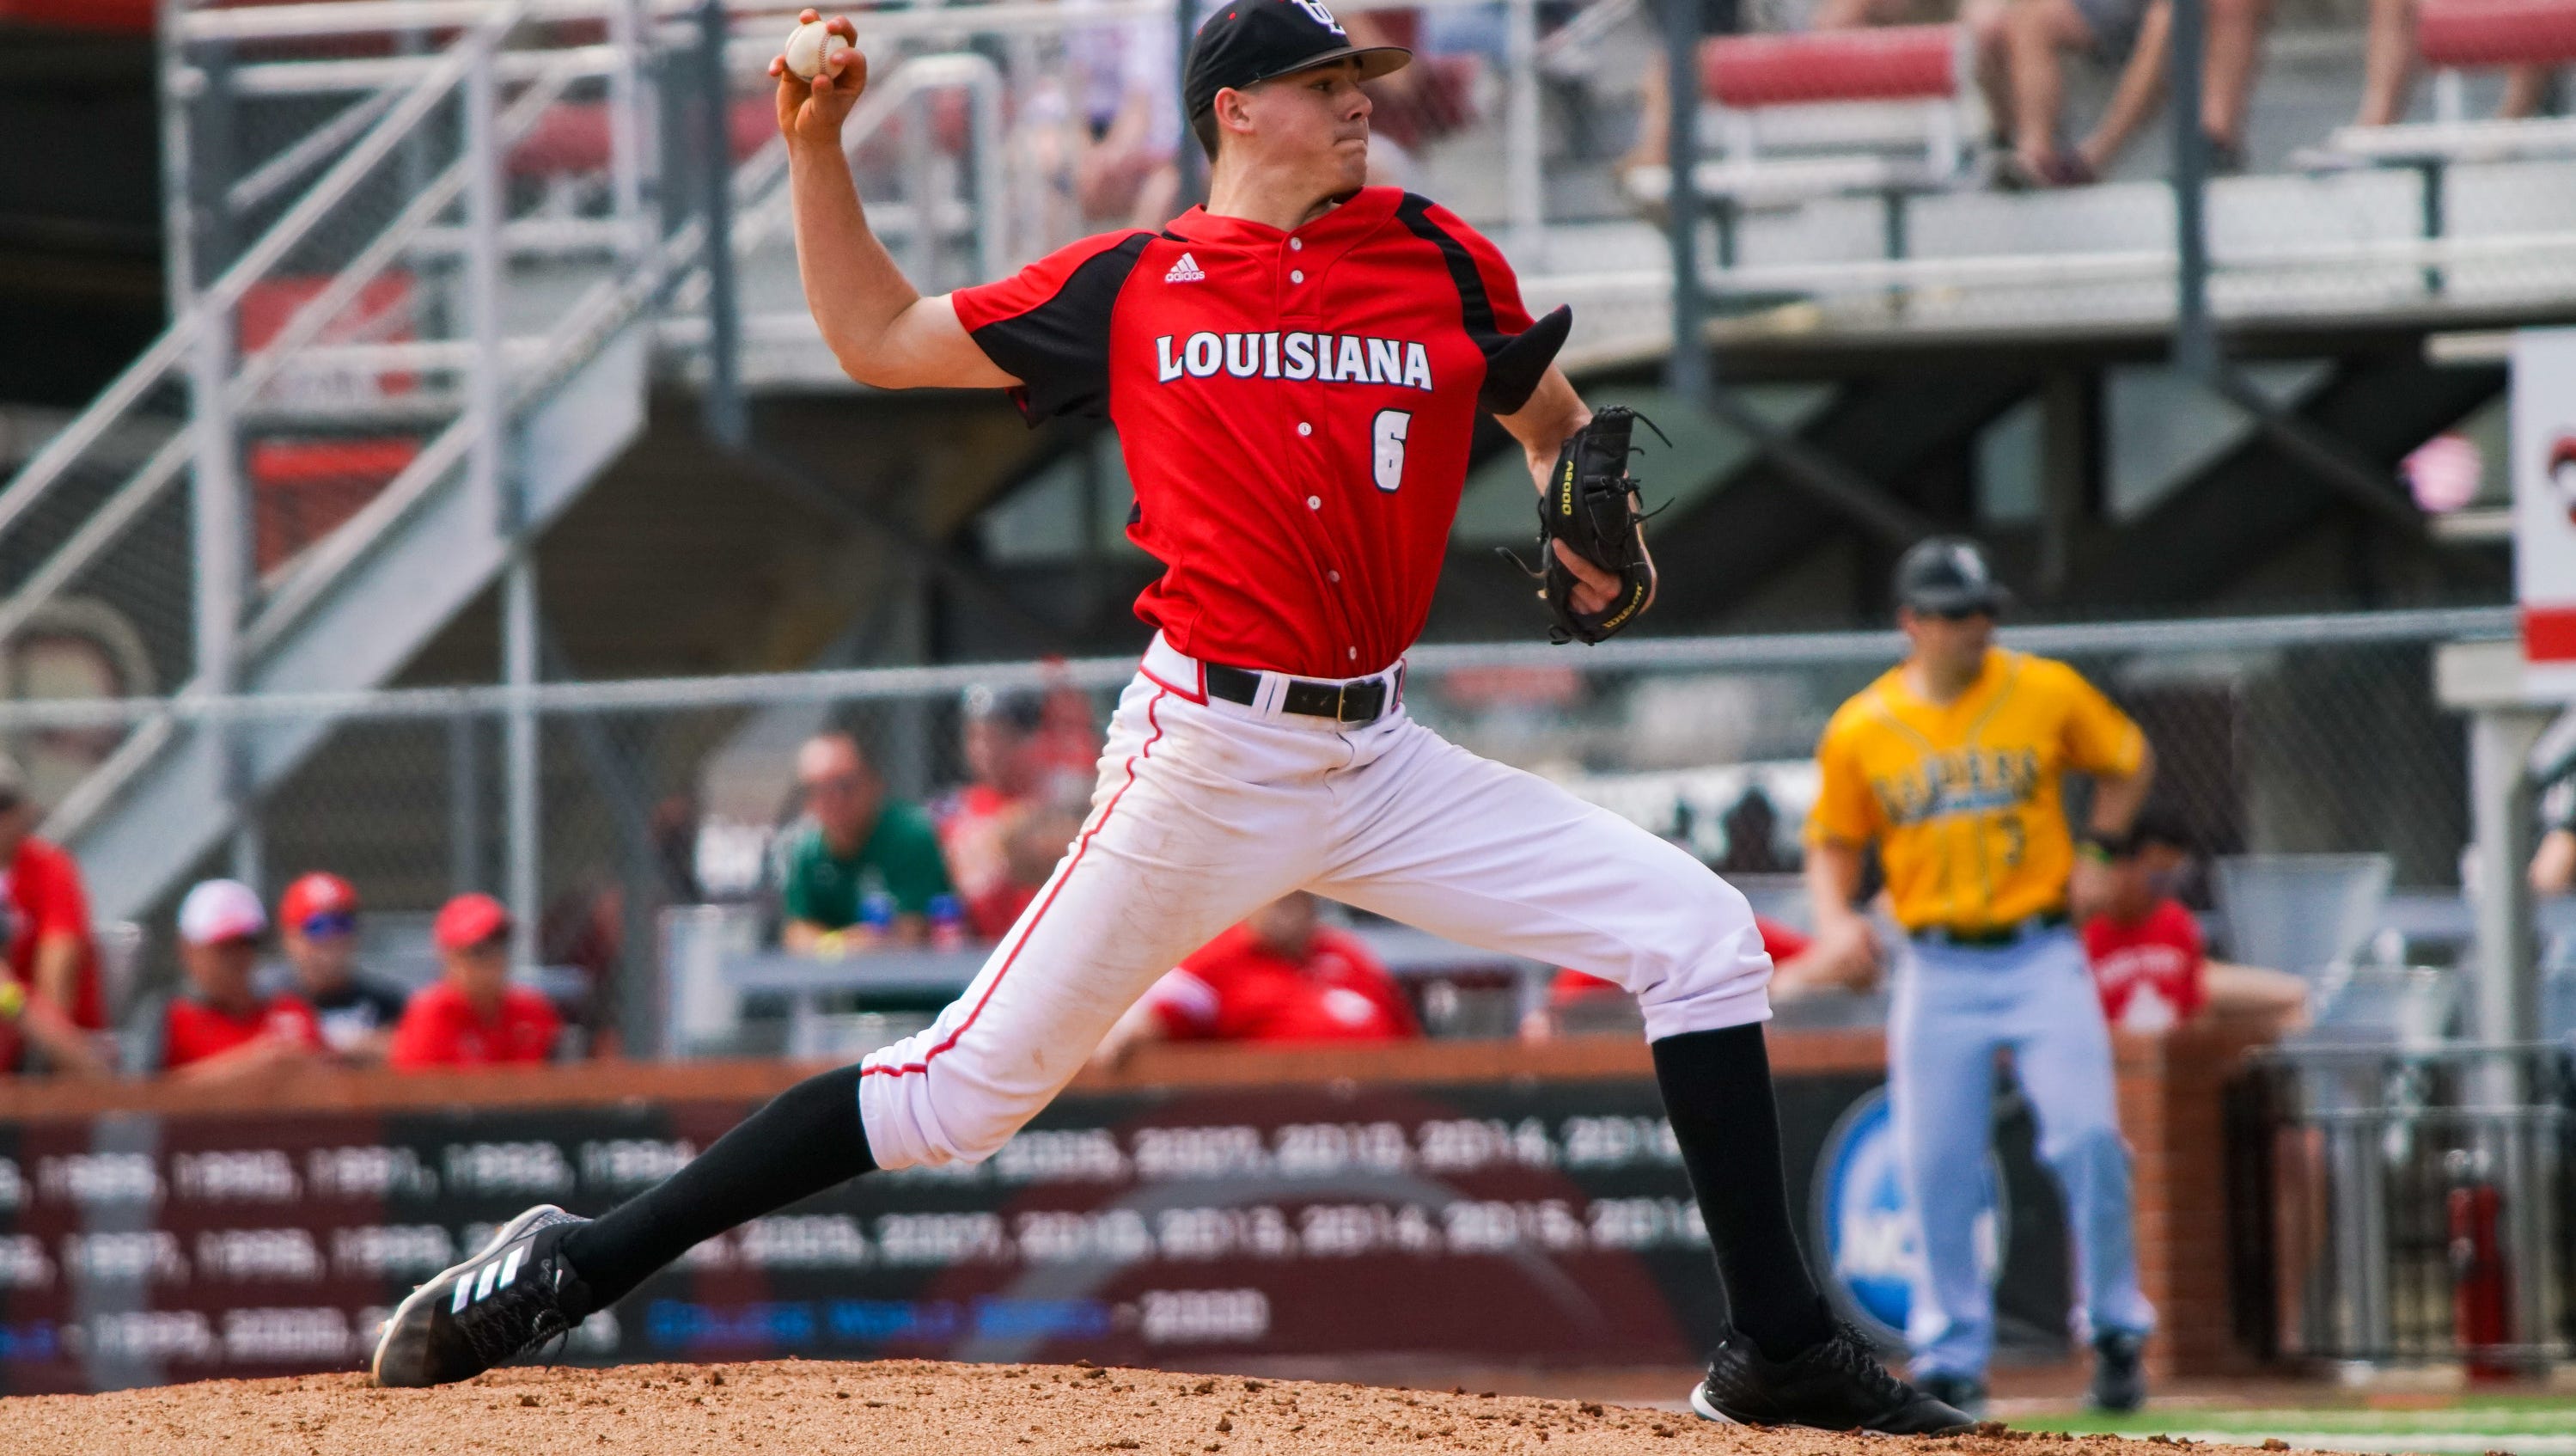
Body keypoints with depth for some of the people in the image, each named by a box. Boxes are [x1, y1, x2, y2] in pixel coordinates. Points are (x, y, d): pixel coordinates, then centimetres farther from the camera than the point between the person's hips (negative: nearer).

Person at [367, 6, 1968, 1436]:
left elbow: (1559, 422, 24)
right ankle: (582, 1264, 0)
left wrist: (1597, 545, 3)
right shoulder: (1131, 288, 3)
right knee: (977, 1078, -7)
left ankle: (1778, 1349, 0)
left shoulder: (1439, 260, 9)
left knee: (1702, 936, -6)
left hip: (1381, 759, 4)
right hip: (1210, 756, -4)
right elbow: (881, 340, 12)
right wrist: (816, 148, 3)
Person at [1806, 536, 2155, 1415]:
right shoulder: (1860, 731, 1)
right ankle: (1953, 1356, 11)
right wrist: (1836, 919, -8)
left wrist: (2100, 851, 3)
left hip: (2042, 956, -1)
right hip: (1938, 972, 1)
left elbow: (2128, 761, 16)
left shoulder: (2046, 693, 0)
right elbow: (1833, 844, 10)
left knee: (2086, 1136, -15)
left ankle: (2117, 1328, 1)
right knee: (1935, 1167, -2)